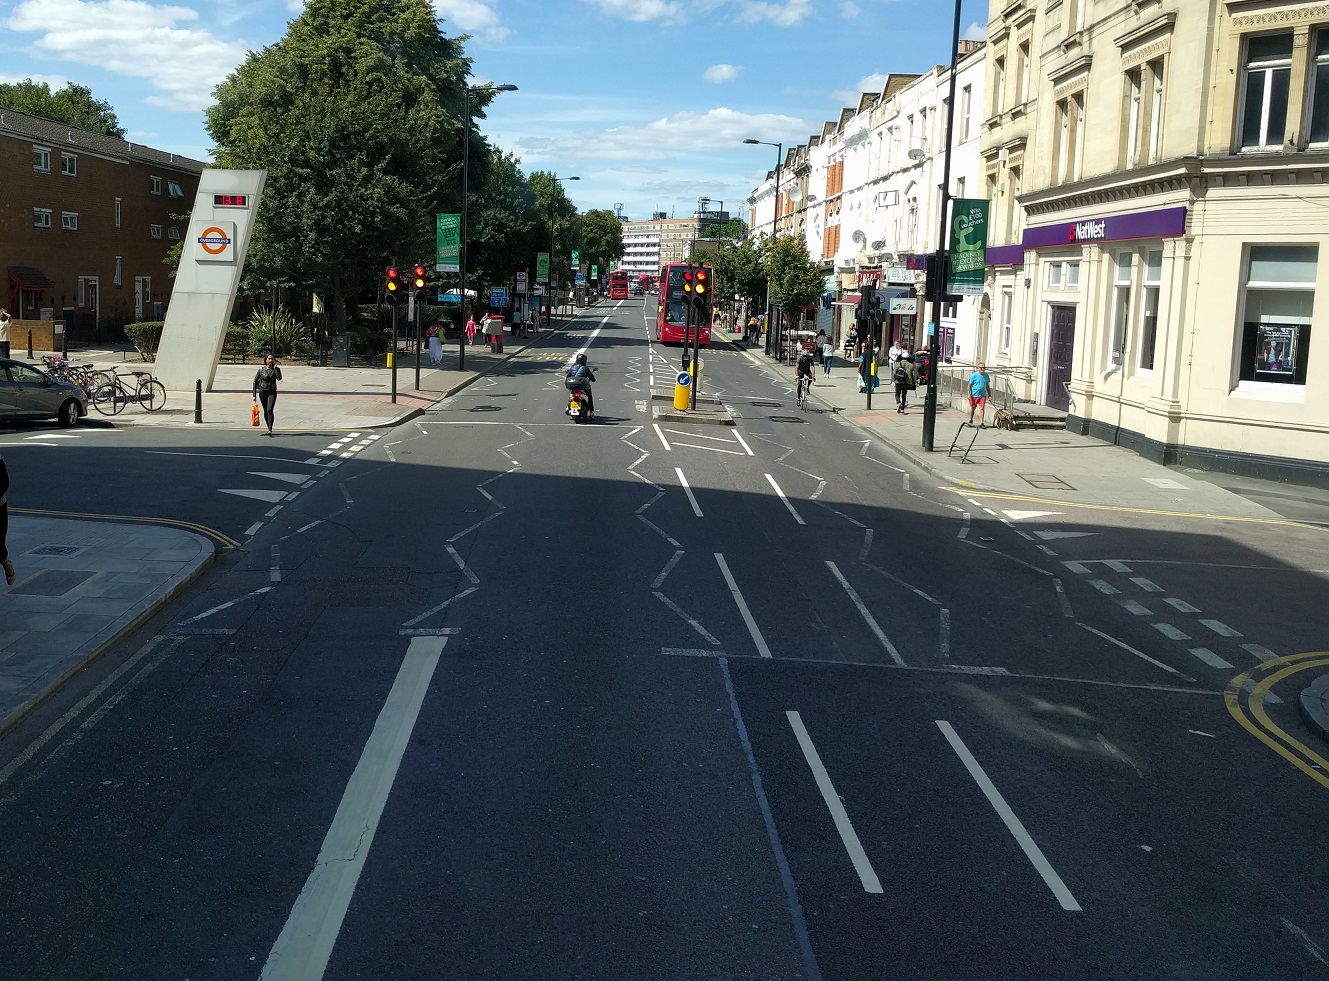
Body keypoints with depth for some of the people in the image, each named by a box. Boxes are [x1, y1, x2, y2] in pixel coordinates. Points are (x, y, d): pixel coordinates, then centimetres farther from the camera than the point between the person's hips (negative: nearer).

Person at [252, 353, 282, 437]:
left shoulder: (276, 369, 1)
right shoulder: (261, 370, 1)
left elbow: (279, 378, -19)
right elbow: (255, 381, 6)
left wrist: (275, 367, -17)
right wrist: (254, 394, 2)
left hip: (272, 392, -2)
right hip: (262, 392, 2)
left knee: (270, 410, -16)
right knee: (265, 411, 9)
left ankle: (270, 430, -20)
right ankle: (269, 428, 23)